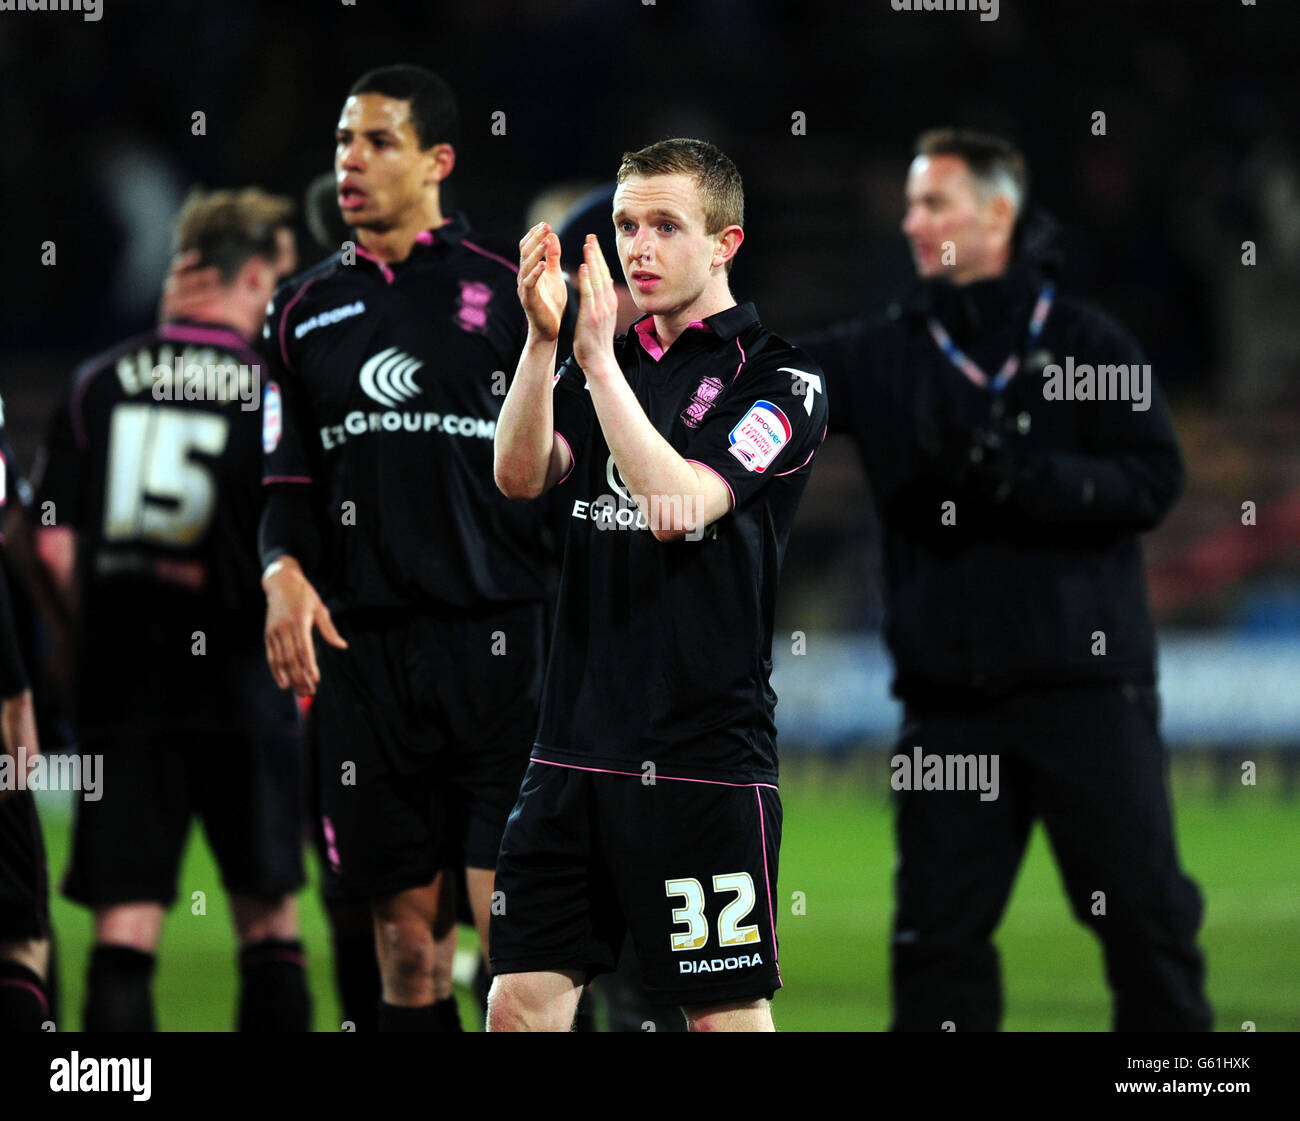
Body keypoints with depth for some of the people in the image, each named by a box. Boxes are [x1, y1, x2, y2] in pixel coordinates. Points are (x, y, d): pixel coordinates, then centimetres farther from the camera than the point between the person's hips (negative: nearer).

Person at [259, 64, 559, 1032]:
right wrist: (285, 572, -4)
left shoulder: (507, 295, 2)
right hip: (364, 650, 4)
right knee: (407, 931, 5)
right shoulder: (307, 310, 14)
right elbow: (291, 481, 16)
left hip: (497, 637, -4)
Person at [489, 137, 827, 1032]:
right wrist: (543, 338, -16)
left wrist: (598, 357, -20)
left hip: (706, 754, -5)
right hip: (576, 747, 6)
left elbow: (677, 505, -18)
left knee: (727, 1016, -1)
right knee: (522, 1003, 2)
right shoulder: (609, 367, 14)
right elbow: (520, 476, -3)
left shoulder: (779, 380, -4)